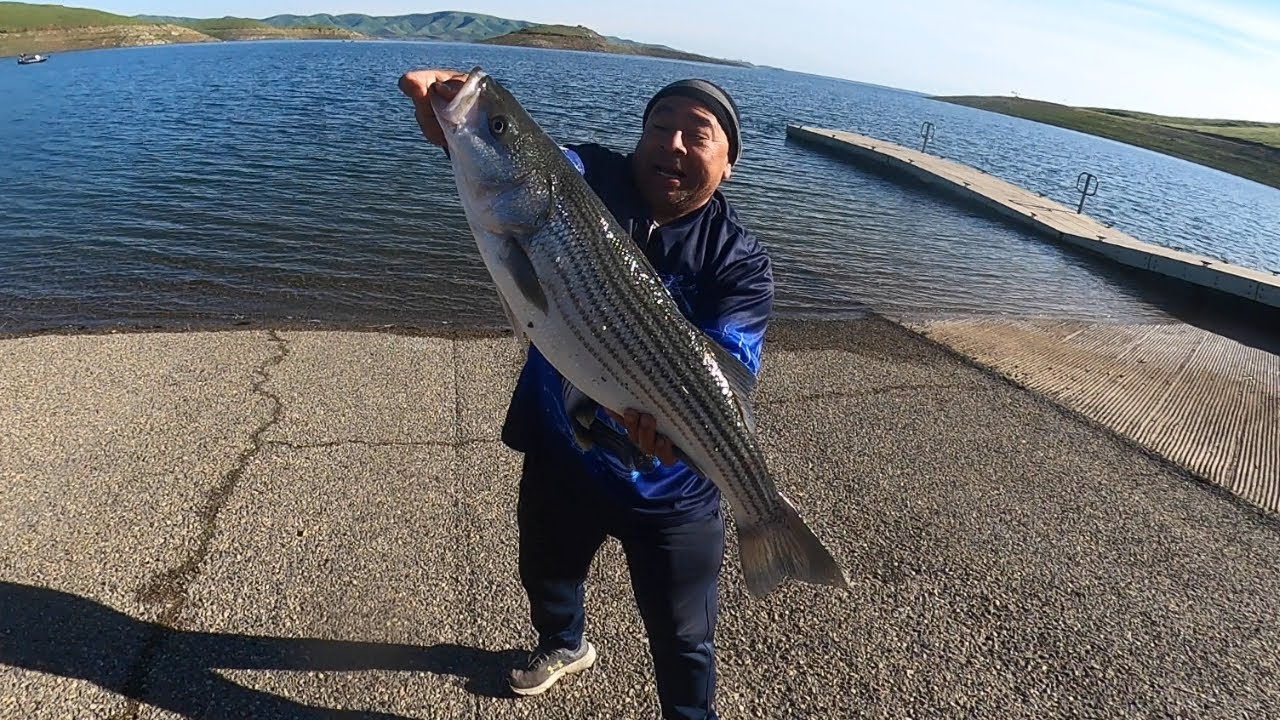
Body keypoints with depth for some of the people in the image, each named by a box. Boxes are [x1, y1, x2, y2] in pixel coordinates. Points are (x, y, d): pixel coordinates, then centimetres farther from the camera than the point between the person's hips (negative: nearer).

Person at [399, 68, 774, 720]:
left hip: (669, 488, -3)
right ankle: (563, 645, 65)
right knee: (545, 571, 31)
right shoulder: (591, 179, -10)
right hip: (558, 452, 4)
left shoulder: (740, 259, -14)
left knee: (682, 640, 14)